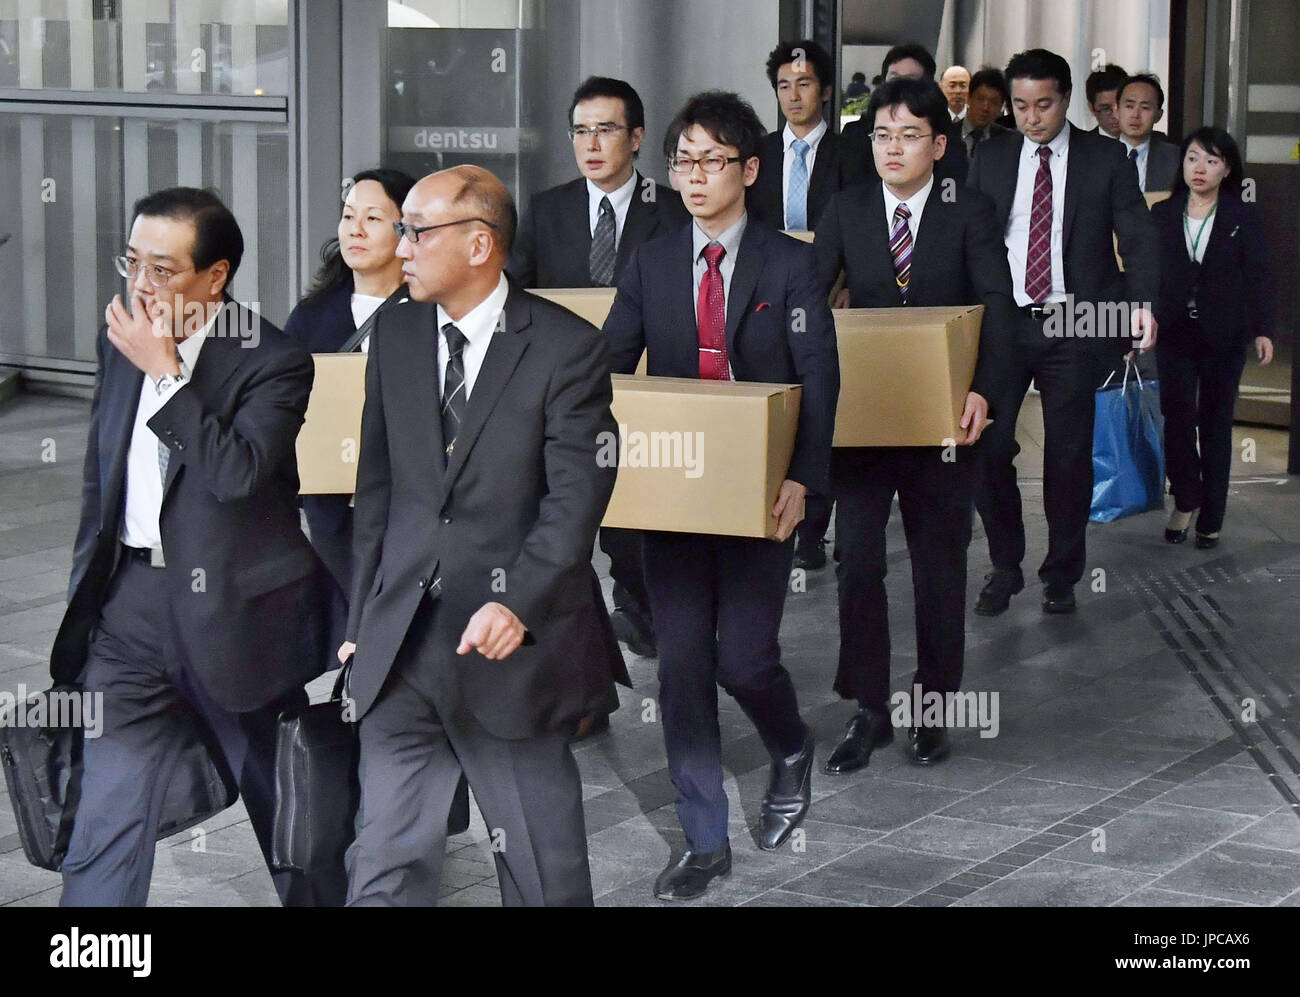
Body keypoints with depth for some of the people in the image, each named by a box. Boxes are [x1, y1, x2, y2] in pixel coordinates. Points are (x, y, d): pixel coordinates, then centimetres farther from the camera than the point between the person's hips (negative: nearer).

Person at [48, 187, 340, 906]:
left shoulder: (273, 361, -13)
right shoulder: (119, 341, 5)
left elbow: (237, 473, -28)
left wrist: (164, 372, -25)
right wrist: (84, 591, 18)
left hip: (235, 611, -4)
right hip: (130, 603, 4)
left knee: (285, 807, 13)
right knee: (105, 820, -1)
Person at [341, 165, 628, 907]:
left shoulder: (566, 346, -7)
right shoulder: (396, 334, 10)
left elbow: (577, 496, -13)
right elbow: (378, 486, 13)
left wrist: (517, 604, -25)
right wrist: (365, 615, 10)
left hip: (510, 645, -4)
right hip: (402, 646, 5)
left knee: (543, 869, 6)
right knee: (387, 864, 7)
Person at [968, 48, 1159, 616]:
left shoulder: (1106, 159, 3)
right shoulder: (990, 159, 10)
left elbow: (1136, 237, -1)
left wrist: (1142, 302, -18)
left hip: (1073, 329, -1)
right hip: (1002, 322, 1)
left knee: (1069, 455, 4)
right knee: (987, 446, -5)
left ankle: (1062, 576, 20)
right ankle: (1005, 567, 14)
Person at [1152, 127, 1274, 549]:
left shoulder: (1243, 216, 1)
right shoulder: (1163, 215, 6)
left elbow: (1258, 274, -1)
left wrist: (1262, 329, -9)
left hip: (1223, 336, -1)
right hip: (1175, 335, 1)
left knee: (1216, 424, 6)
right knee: (1177, 416, -12)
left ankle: (1210, 519, 14)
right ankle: (1185, 499, 9)